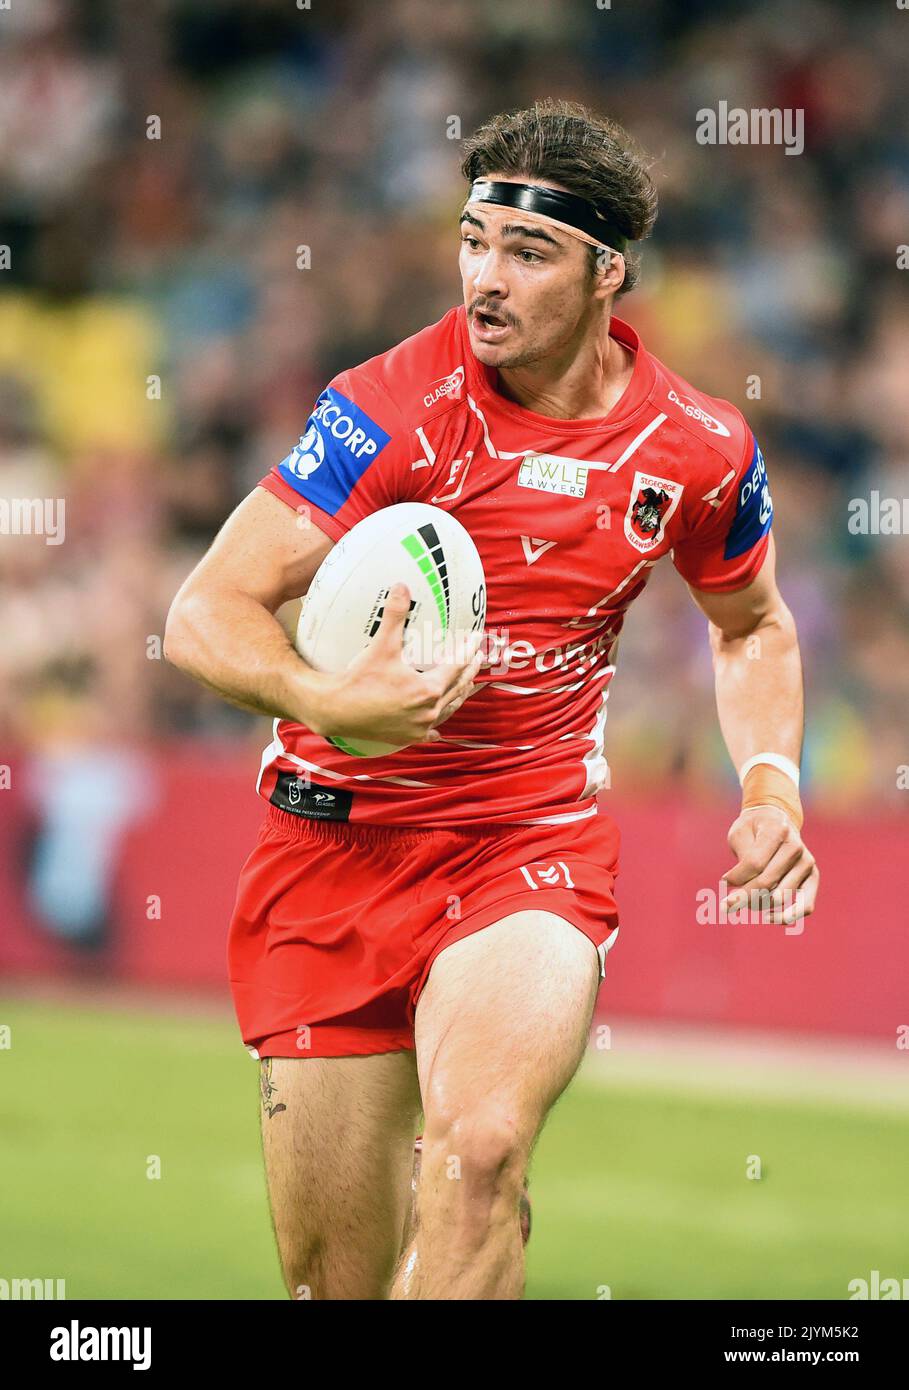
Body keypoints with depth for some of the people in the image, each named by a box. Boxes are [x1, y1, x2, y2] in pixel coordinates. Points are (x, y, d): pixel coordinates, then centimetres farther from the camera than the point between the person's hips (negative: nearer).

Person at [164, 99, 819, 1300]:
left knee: (479, 1147, -30)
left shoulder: (698, 448, -1)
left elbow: (753, 625, 20)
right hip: (338, 831, 0)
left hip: (538, 843, 1)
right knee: (333, 1278, 1)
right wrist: (328, 702, -33)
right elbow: (206, 616, -14)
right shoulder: (388, 410, -12)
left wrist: (771, 787, 3)